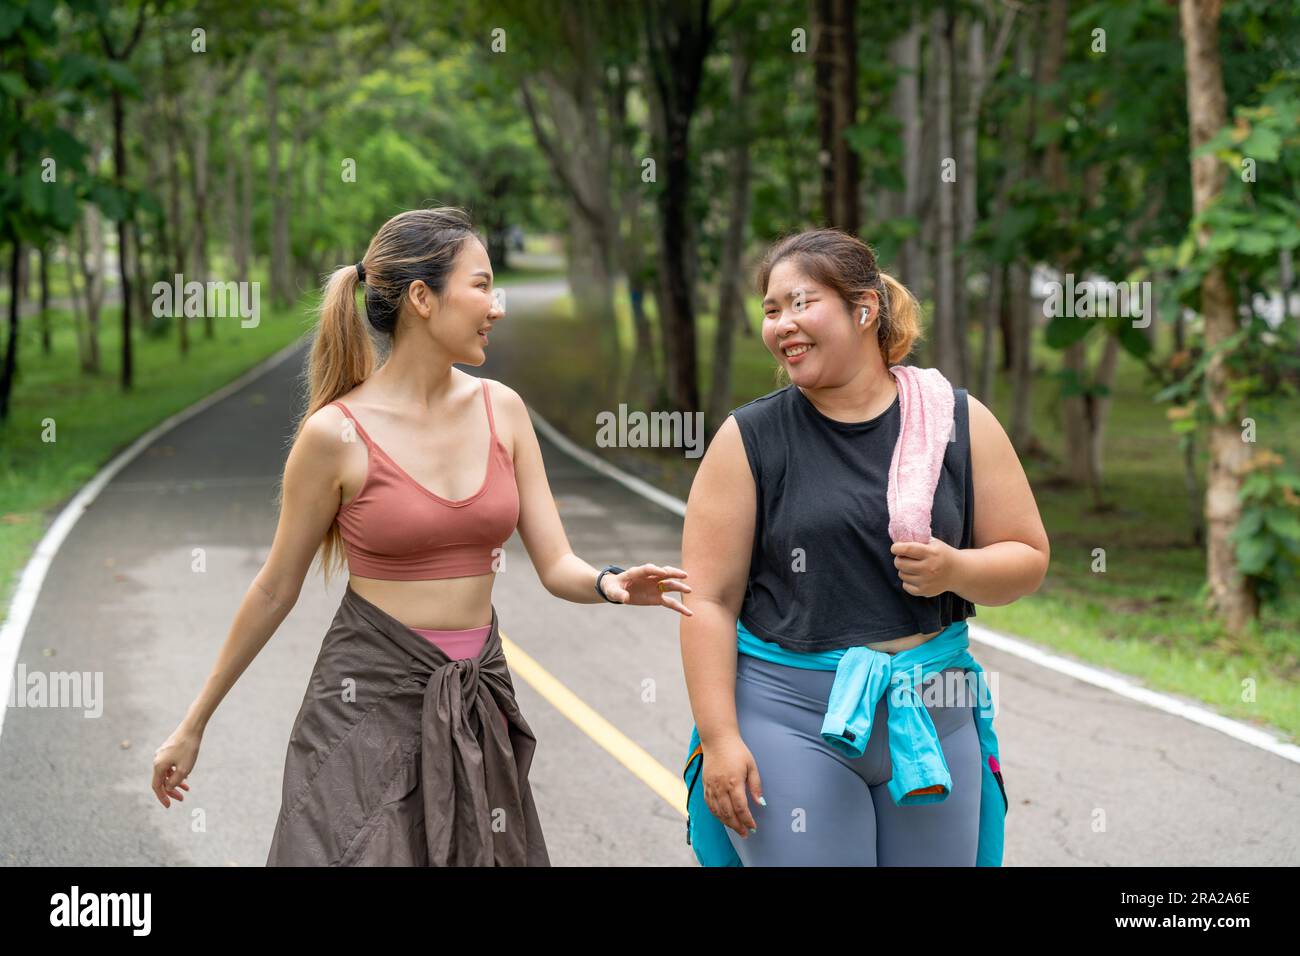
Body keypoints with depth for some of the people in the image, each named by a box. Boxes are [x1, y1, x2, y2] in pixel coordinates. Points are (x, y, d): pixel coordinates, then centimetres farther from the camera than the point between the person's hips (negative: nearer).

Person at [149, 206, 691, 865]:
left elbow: (557, 566, 2)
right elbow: (276, 589, -1)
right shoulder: (337, 433, -11)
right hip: (370, 695, -5)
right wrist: (193, 725, 4)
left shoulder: (500, 409, 3)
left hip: (476, 699, 5)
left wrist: (611, 584, -22)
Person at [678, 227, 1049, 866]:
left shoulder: (958, 421, 4)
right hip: (794, 717, -2)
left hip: (931, 716, 2)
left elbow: (1028, 559, 7)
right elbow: (710, 600, -4)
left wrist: (955, 569, -14)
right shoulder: (749, 440, -1)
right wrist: (719, 739, -11)